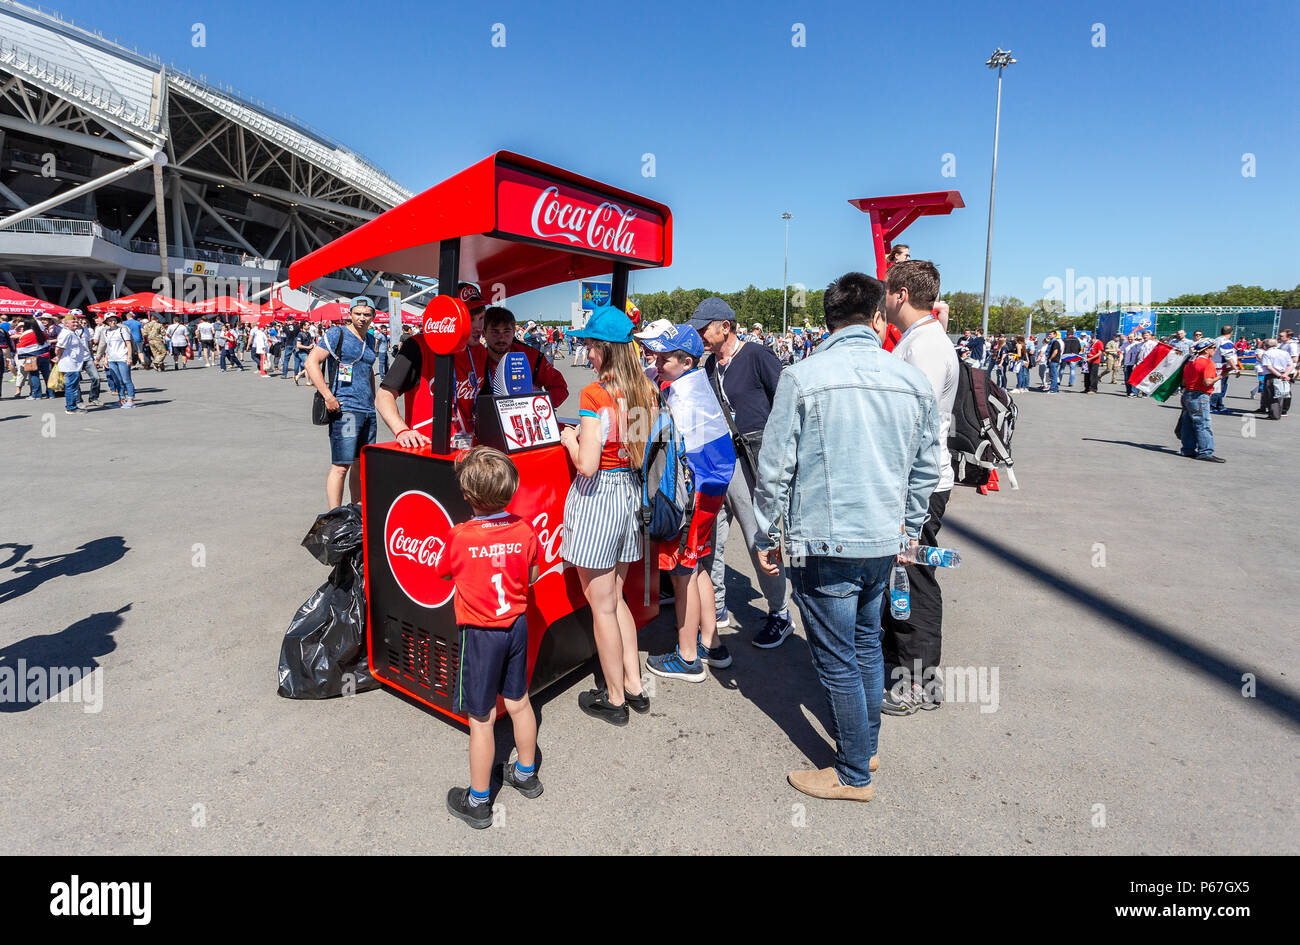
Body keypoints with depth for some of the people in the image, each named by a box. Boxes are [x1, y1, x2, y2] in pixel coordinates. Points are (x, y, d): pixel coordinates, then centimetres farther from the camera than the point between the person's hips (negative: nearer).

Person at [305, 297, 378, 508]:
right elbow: (311, 362, -10)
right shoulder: (337, 334, -4)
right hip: (344, 409, -7)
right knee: (341, 466, -8)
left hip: (368, 411, 7)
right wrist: (328, 396, -17)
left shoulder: (370, 340, 17)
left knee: (361, 465, 12)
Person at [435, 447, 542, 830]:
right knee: (519, 702, 21)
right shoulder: (525, 531, -11)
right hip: (517, 625, 4)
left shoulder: (460, 537, -20)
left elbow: (440, 572, -1)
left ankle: (477, 802, 23)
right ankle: (526, 774, 41)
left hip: (480, 633, -4)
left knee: (482, 719, 7)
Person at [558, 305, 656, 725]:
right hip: (629, 493, 8)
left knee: (602, 606, 7)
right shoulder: (645, 391, 3)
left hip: (597, 497, -8)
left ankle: (614, 698, 22)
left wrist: (571, 439, -3)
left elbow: (587, 465, -23)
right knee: (616, 598, 22)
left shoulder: (594, 395, -19)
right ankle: (634, 686, 31)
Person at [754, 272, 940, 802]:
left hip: (824, 544, -5)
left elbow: (775, 469, -10)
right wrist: (909, 529, 24)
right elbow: (926, 469, 11)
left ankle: (854, 775, 23)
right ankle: (866, 744, 40)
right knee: (867, 643, 23)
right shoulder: (914, 381, 2)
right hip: (884, 541, 6)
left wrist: (767, 536, 2)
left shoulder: (802, 378, -12)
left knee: (837, 661, 7)